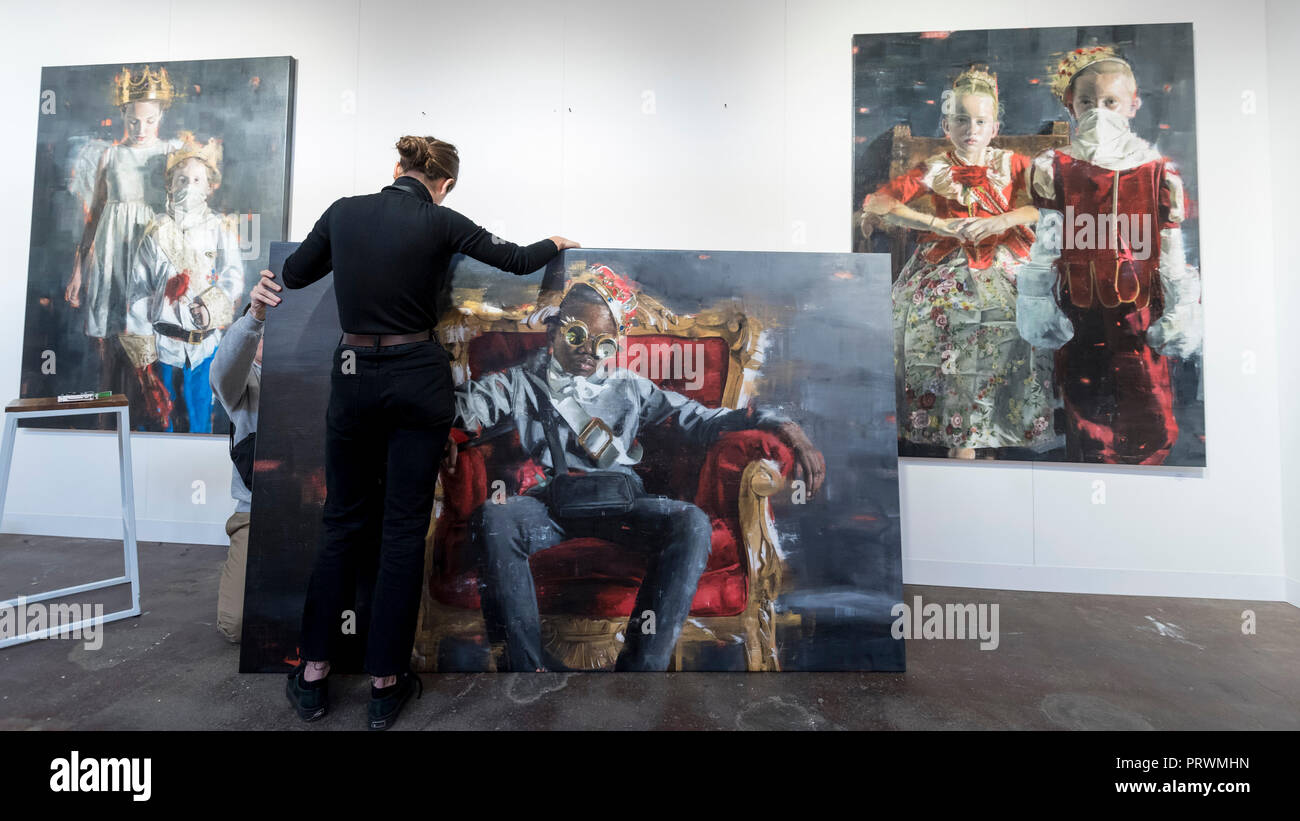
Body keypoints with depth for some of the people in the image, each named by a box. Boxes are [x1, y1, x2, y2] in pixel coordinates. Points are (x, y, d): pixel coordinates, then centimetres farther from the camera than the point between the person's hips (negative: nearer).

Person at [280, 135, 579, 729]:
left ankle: (313, 674, 24)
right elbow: (519, 261, 6)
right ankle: (386, 682, 17)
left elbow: (293, 274, 15)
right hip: (418, 379, -3)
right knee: (405, 529, 6)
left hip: (353, 377, 3)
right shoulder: (440, 222, -3)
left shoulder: (344, 212, 4)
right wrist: (554, 243, 26)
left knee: (341, 523, 16)